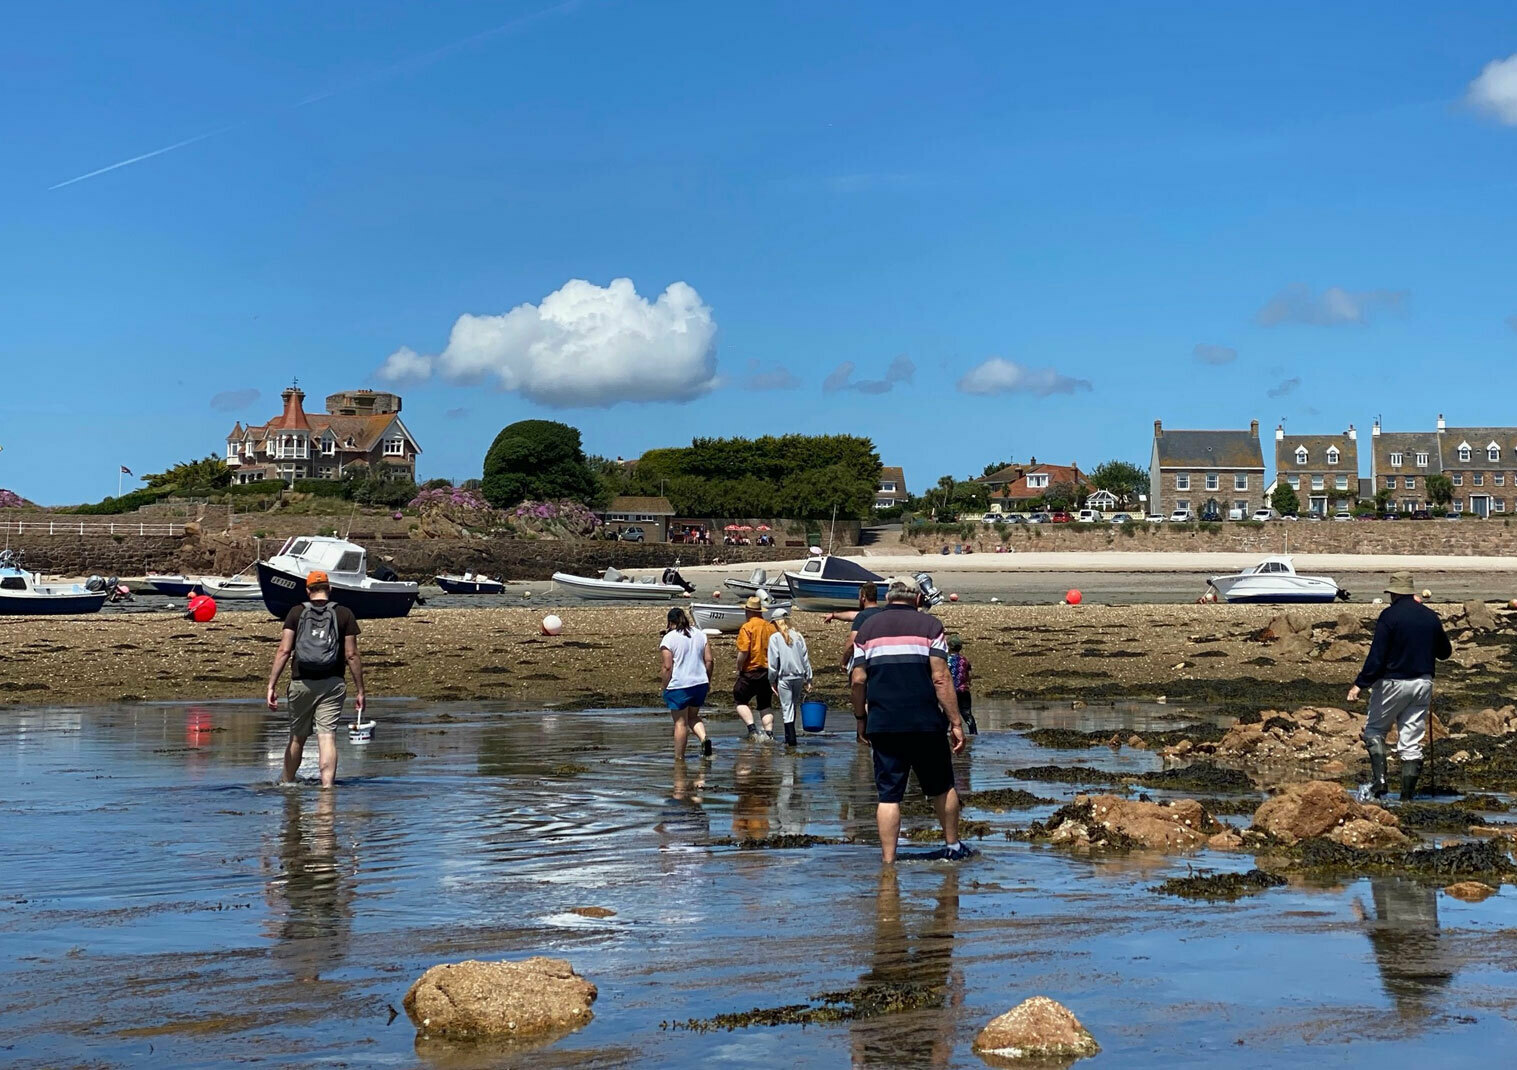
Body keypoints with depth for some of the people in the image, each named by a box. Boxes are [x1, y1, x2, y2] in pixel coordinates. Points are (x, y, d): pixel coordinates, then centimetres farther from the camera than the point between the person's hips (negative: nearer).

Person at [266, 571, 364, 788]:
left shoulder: (296, 613, 3)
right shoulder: (344, 614, 2)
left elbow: (284, 651, -4)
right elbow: (351, 655, -1)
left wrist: (271, 686, -4)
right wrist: (359, 691, 4)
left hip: (301, 683, 1)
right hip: (332, 684, -1)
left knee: (297, 737, 15)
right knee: (327, 736, -6)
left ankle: (287, 784, 31)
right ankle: (327, 785, -17)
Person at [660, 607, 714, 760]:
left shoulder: (669, 639, -8)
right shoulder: (700, 634, 8)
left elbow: (667, 667, -12)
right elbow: (708, 660, 7)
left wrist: (665, 689, -3)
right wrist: (708, 682, 15)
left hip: (679, 686, -5)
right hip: (700, 684, 5)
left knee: (680, 722, 3)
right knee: (693, 717, 21)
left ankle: (679, 757, 8)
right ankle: (704, 737, -5)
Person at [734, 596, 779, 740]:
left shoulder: (747, 627, -11)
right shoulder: (770, 627, 6)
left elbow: (743, 652, -18)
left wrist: (739, 669, -4)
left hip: (751, 671, -5)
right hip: (768, 672, 6)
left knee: (740, 701, 6)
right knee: (765, 706, 13)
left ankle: (752, 728, -9)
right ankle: (769, 733, 4)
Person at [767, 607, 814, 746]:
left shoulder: (775, 638, -5)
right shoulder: (798, 636, 6)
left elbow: (773, 662, -7)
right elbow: (805, 658, 7)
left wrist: (772, 681, 1)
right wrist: (808, 679, 12)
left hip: (784, 678, -4)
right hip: (799, 676, 4)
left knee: (787, 709, 0)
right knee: (794, 707, 15)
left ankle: (791, 740, -7)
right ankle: (789, 737, 25)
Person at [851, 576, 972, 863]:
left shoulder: (868, 628, 7)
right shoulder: (928, 625, -1)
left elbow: (858, 679, 3)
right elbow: (941, 678, -7)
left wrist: (860, 717, 16)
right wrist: (956, 723, -4)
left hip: (882, 725, 2)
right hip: (926, 723, -2)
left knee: (888, 795, 4)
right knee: (941, 788, 16)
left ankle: (888, 859, 0)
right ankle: (952, 846, 29)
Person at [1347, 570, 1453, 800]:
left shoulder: (1390, 615, -11)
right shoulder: (1431, 617, 5)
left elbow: (1377, 655, -16)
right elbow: (1446, 652, 16)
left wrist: (1360, 685, -14)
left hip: (1392, 683, -5)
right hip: (1422, 684, 5)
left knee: (1374, 730, 12)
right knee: (1412, 741, 7)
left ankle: (1379, 781, -4)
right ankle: (1408, 795, 6)